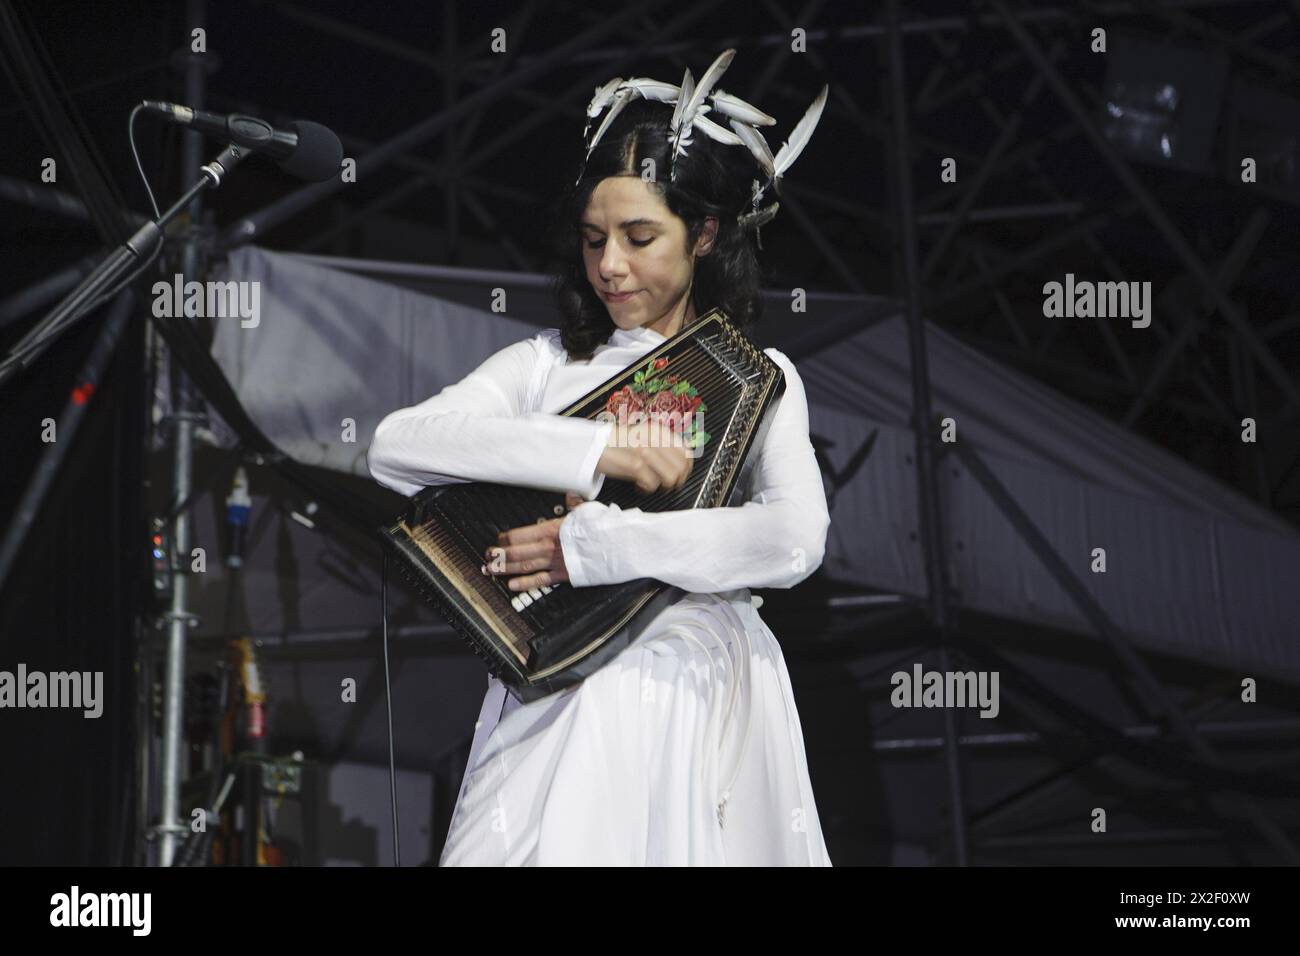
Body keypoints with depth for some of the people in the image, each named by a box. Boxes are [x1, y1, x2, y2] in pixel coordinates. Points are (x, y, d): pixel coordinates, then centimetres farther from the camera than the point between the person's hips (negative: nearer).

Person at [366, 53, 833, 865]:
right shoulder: (547, 363, 11)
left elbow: (794, 539, -12)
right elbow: (396, 446, -7)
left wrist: (590, 545, -14)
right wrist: (596, 450, -15)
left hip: (702, 704, -1)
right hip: (561, 705, 1)